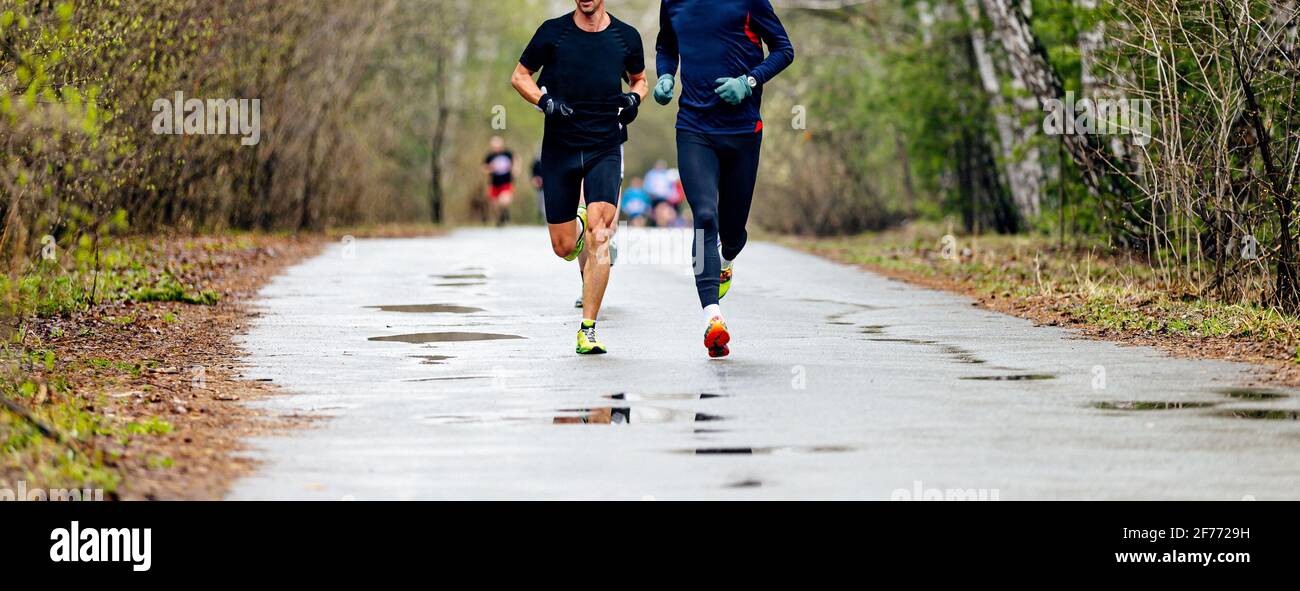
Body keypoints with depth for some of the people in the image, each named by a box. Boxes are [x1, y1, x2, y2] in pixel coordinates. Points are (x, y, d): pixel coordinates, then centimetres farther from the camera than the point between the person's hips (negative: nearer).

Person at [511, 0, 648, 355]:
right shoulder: (553, 32, -1)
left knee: (598, 238, -18)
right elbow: (520, 76, 9)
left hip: (606, 149, -1)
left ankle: (588, 329, -15)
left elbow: (640, 79, 20)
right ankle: (579, 226, 43)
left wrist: (634, 98, -3)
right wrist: (545, 102, -10)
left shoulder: (626, 37, 3)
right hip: (559, 149, 1)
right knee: (563, 247, 4)